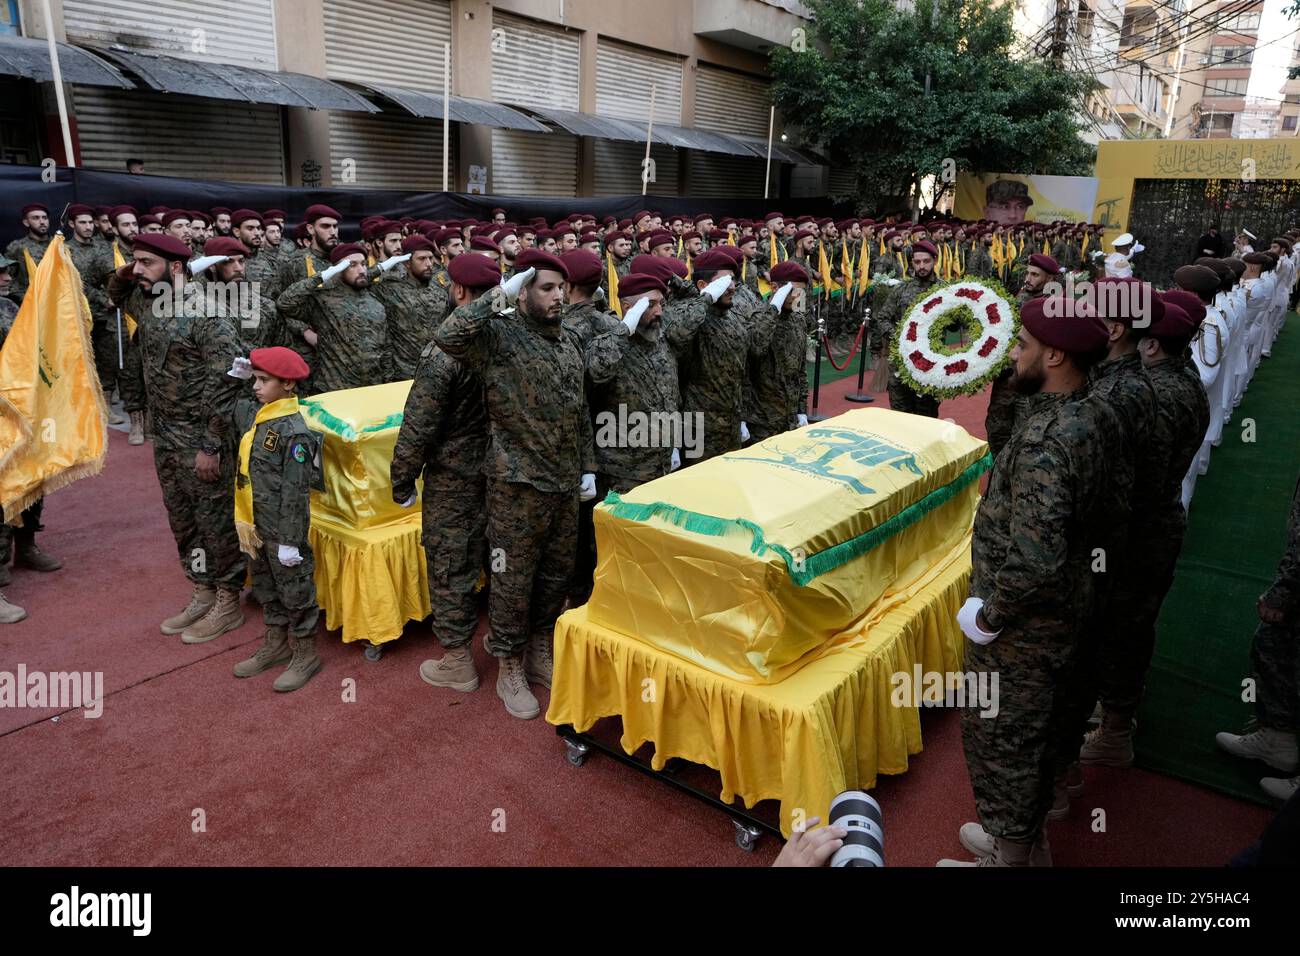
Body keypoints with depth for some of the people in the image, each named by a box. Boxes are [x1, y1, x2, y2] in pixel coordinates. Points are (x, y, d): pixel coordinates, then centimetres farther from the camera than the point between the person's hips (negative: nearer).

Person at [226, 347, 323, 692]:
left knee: (294, 590, 6)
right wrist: (235, 377, 12)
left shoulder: (294, 432, -21)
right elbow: (233, 412, 28)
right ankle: (275, 644, 38)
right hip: (257, 525, 9)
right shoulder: (255, 415, 4)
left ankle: (305, 654, 20)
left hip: (283, 529, -9)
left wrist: (290, 541, -20)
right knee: (265, 586, 21)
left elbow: (295, 492, -21)